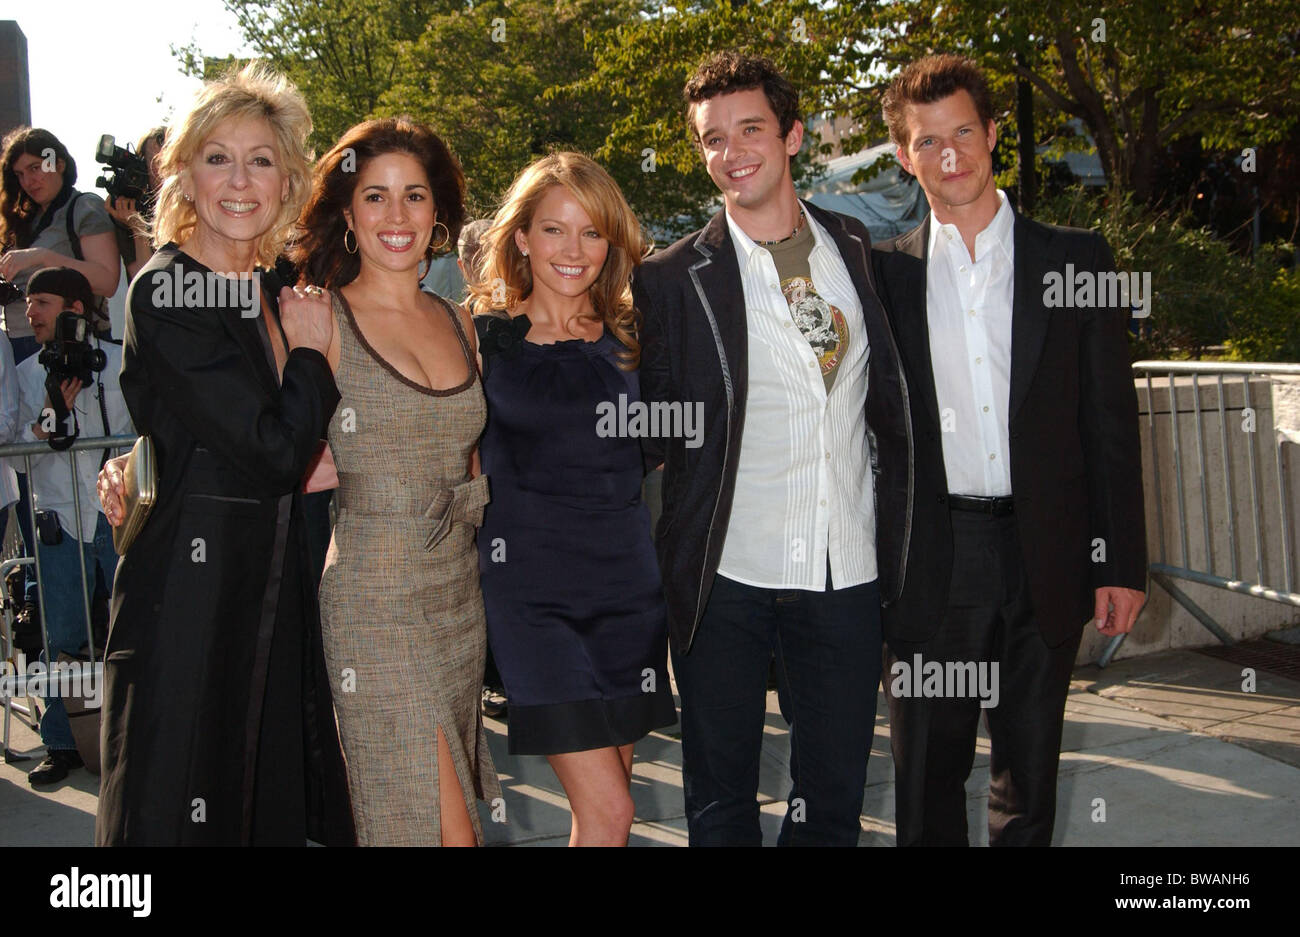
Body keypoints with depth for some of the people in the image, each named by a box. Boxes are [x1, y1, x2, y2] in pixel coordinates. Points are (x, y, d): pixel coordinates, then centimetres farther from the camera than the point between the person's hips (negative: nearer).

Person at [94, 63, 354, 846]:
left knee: (275, 810, 14)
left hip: (275, 602, 7)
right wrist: (310, 352, -7)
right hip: (189, 599, -7)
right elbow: (275, 456, -19)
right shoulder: (166, 295, -13)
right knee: (184, 813, 4)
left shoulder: (274, 294, 10)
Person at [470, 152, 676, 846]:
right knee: (608, 812, -10)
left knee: (604, 805, 10)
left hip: (626, 577, 4)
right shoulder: (482, 338, -1)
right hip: (529, 581, -4)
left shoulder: (629, 340, 8)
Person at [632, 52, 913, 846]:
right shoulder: (672, 279, -2)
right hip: (726, 579, -2)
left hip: (848, 574, 2)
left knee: (836, 797, 13)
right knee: (721, 800, 11)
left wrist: (894, 550, 8)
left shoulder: (862, 251, 7)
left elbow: (890, 403, 13)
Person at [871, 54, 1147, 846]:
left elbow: (1111, 418, 3)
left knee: (1030, 773, 12)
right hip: (932, 563, 0)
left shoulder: (1075, 259, 5)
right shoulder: (886, 272, 5)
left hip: (1045, 560, 0)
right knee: (928, 777, 9)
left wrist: (1121, 561, -2)